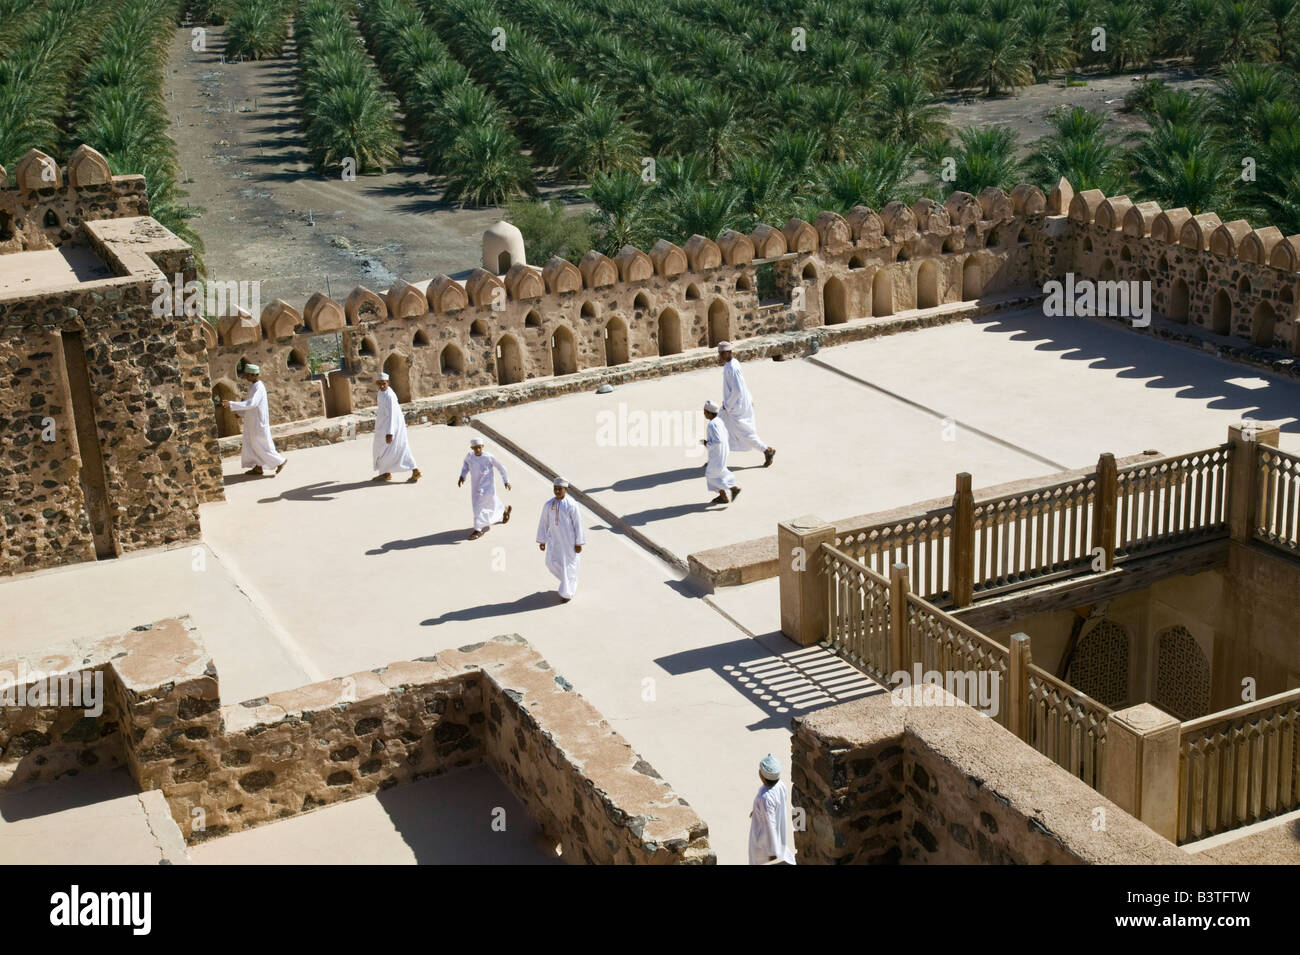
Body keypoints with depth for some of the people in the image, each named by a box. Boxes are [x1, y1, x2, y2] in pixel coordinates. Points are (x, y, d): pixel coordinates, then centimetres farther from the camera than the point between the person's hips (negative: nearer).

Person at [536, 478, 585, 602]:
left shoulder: (571, 505, -15)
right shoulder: (548, 505, -3)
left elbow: (578, 524, -11)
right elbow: (543, 523, 4)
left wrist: (579, 543, -11)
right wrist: (542, 541, 4)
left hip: (569, 539, -4)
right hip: (554, 538, 4)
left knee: (568, 565, 4)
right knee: (552, 563, 1)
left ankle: (567, 592, 22)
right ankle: (569, 579, 32)